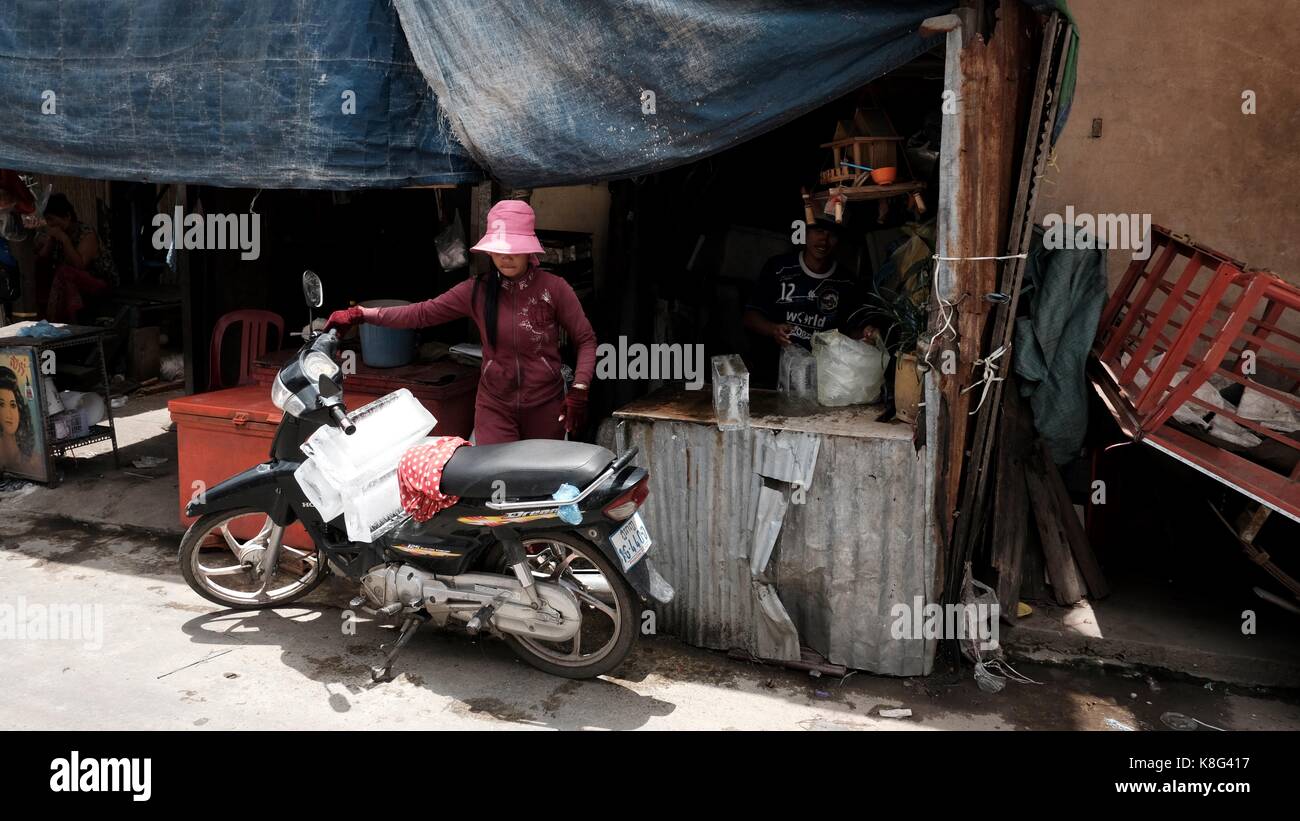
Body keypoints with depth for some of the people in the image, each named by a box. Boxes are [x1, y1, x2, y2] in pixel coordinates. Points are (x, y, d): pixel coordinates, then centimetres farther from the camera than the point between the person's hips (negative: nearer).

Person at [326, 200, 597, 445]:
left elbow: (586, 340, -2)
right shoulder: (477, 291, 0)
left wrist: (578, 390, -14)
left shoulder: (554, 288, -7)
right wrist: (359, 314, -5)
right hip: (494, 407, 1)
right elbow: (422, 313, 1)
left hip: (545, 406, -1)